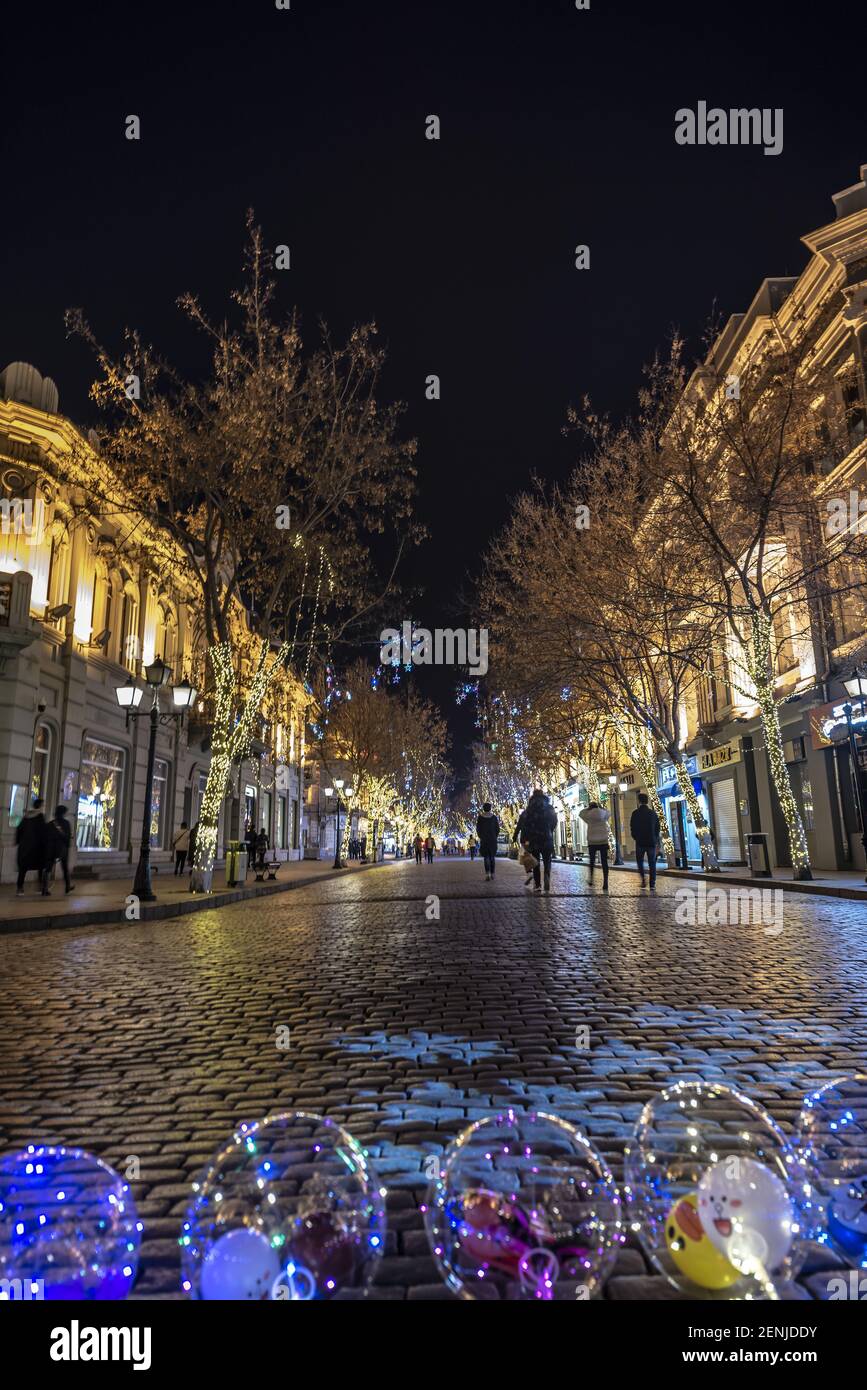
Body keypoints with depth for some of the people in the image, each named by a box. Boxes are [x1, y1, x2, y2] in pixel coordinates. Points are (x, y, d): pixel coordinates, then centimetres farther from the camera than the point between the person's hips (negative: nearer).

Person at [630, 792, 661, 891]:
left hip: (640, 842, -2)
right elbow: (658, 828, 8)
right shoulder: (653, 813, 3)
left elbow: (632, 828, -3)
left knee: (640, 860, 16)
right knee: (652, 863, 5)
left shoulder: (635, 813, -5)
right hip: (651, 842, 2)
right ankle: (652, 885, 1)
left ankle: (643, 878, -1)